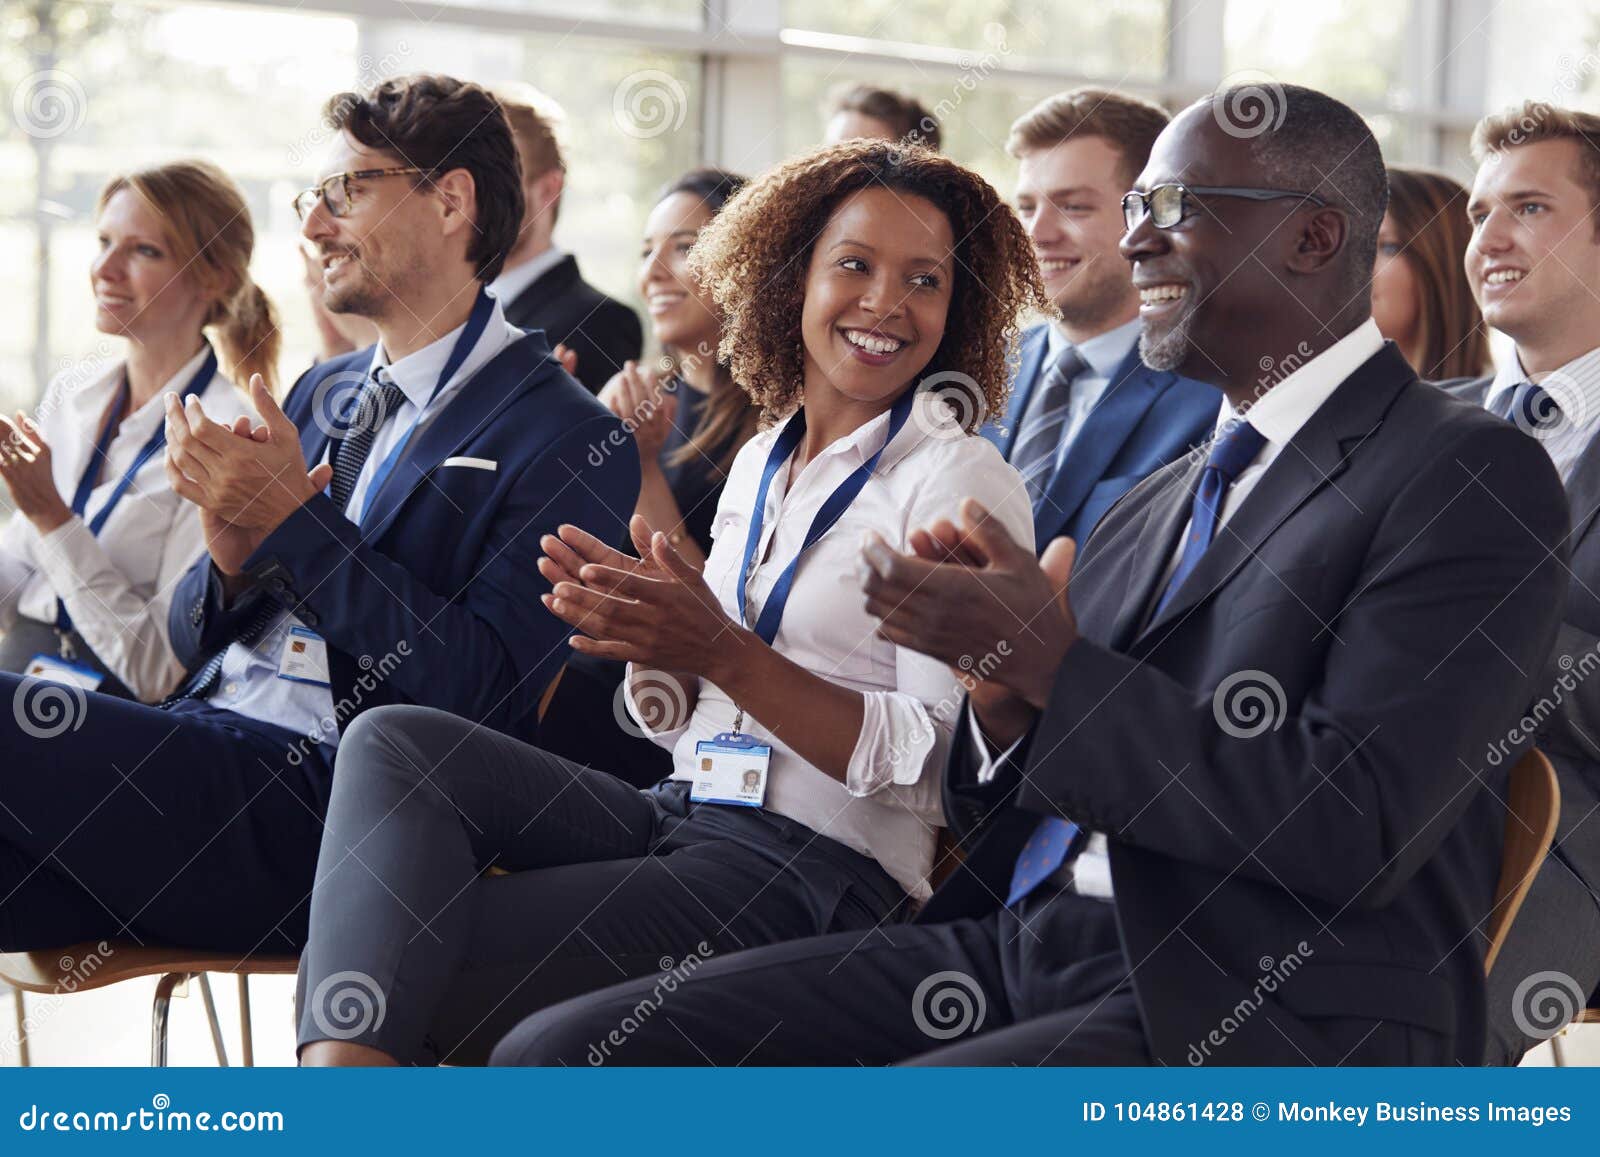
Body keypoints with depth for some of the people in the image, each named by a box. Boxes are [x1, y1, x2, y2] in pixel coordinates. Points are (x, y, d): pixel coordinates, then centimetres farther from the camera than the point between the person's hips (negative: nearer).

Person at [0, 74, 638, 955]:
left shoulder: (565, 442, -2)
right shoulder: (322, 395, 22)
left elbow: (490, 691, -13)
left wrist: (292, 526, -13)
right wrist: (231, 561, -3)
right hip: (196, 757, 7)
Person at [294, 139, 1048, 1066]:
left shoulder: (961, 480, -6)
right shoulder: (763, 461, 16)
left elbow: (927, 760, -14)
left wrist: (722, 651, -23)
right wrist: (648, 627, -6)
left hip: (820, 870, -8)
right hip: (684, 817, 8)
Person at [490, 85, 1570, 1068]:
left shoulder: (1474, 477, -3)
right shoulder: (1157, 502, 21)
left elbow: (1357, 833, -16)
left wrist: (1044, 657, -13)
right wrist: (1005, 704, -2)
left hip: (1265, 1024, -7)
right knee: (555, 1057, -9)